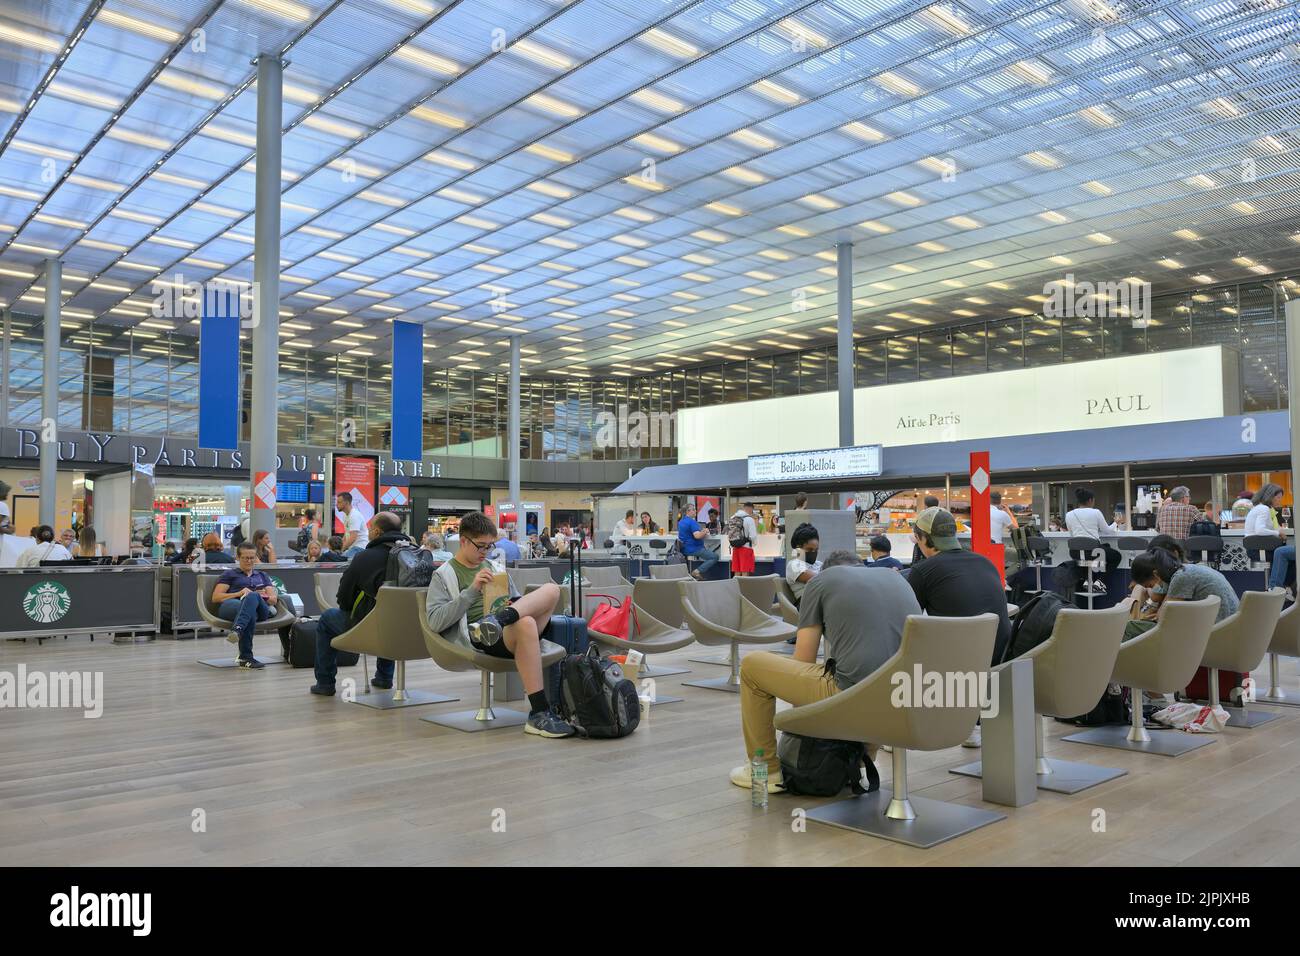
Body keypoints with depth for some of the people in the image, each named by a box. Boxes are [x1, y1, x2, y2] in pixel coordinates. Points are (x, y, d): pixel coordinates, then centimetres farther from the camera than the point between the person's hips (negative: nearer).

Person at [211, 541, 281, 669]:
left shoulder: (262, 575, 36)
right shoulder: (229, 574, 27)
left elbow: (274, 599, 21)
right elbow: (215, 598, 12)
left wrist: (265, 596, -4)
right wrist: (239, 593, -4)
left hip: (260, 610, 2)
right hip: (230, 606, -2)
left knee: (253, 596, -40)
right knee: (251, 613, -42)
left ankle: (238, 630, -63)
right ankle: (246, 657, -54)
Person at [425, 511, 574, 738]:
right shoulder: (444, 575, 9)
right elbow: (435, 621, -7)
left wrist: (512, 608, 3)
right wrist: (472, 590, -14)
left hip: (511, 634, 6)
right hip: (477, 641, -6)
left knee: (551, 589, -15)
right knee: (525, 623, -38)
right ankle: (539, 715, -39)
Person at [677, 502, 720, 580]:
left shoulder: (680, 522, 12)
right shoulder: (692, 522, -18)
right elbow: (697, 536, -27)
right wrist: (705, 532, -8)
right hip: (694, 549, -10)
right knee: (715, 556, -11)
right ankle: (697, 571, -16)